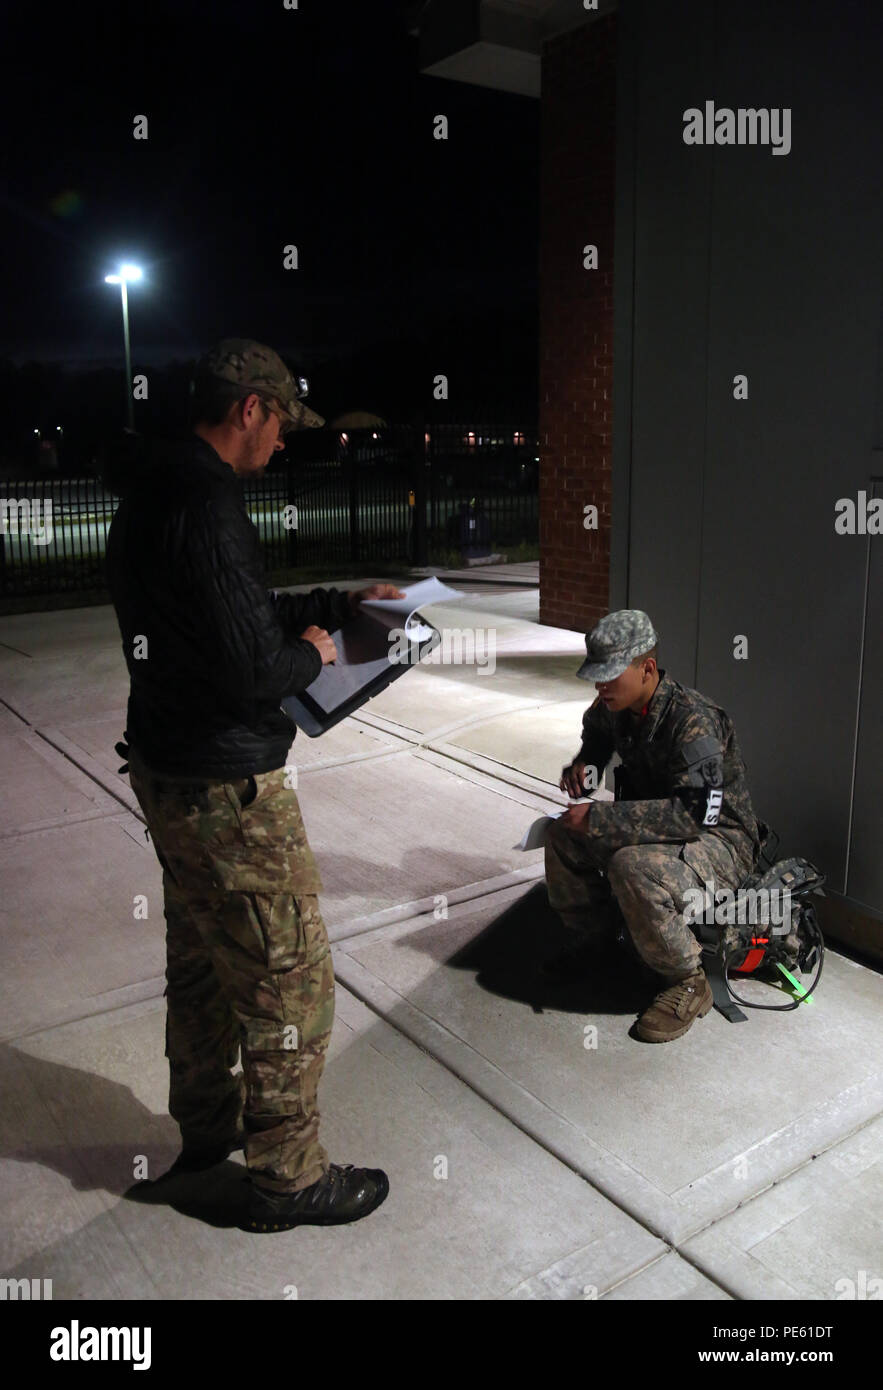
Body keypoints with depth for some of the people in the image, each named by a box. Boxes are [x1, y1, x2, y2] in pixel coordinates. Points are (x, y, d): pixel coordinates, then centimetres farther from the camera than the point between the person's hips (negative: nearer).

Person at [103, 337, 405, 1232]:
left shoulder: (148, 498, 9)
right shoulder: (206, 505, -23)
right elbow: (253, 673, -28)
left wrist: (341, 602, 17)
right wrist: (311, 654, -7)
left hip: (166, 773, 10)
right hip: (227, 788, -10)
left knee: (201, 958, 24)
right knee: (289, 979, 5)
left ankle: (207, 1123, 43)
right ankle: (288, 1178, 22)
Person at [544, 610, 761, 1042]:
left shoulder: (693, 720, -30)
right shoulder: (617, 707, -4)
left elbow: (696, 812, -38)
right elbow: (597, 731, 23)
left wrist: (600, 819, -38)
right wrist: (585, 763, -1)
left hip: (720, 841, -8)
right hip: (659, 826, 9)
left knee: (633, 869, -35)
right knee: (562, 833, -1)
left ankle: (688, 984, -13)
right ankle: (592, 942, 18)